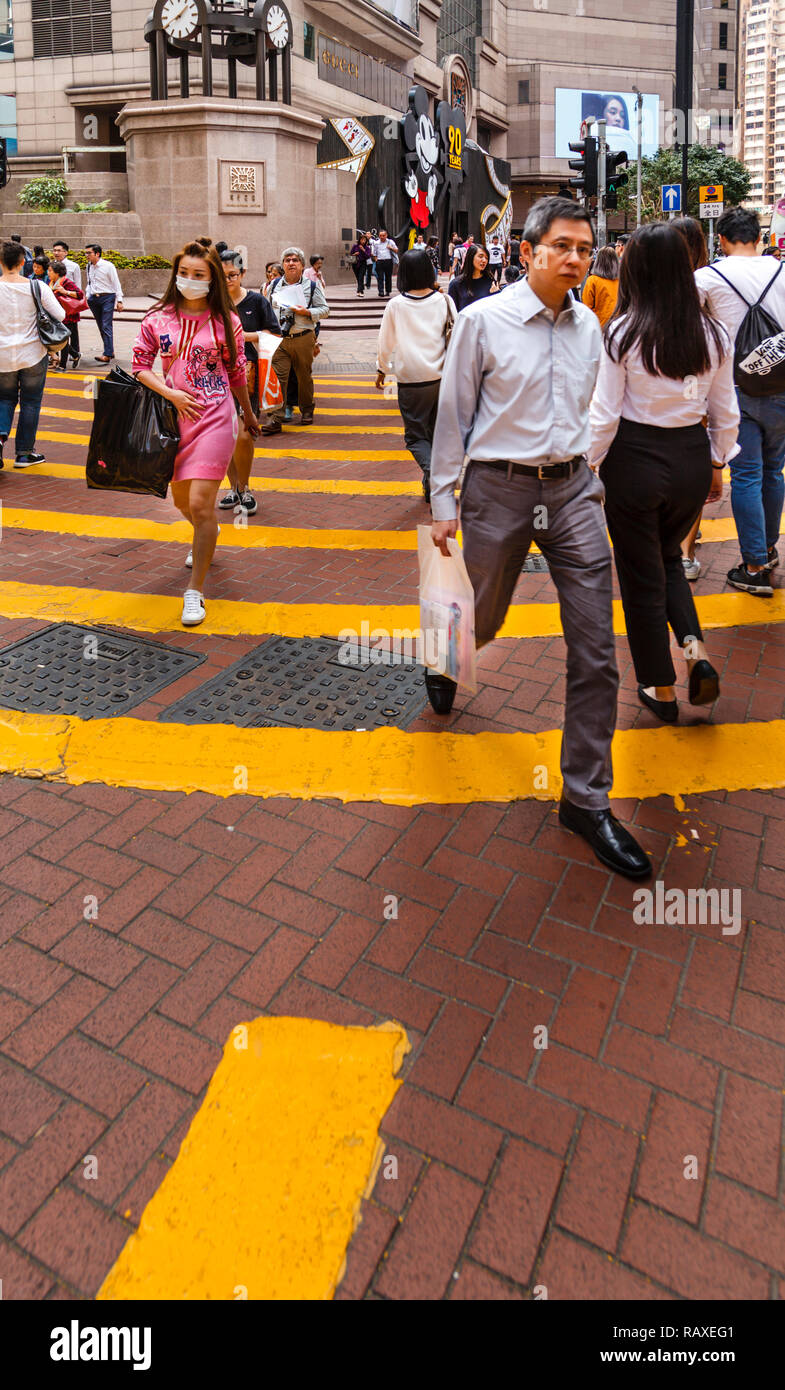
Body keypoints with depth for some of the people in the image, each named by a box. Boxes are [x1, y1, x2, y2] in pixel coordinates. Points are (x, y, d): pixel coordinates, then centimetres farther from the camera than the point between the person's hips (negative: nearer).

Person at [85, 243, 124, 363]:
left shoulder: (108, 266, -8)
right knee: (101, 327, 9)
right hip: (94, 298, 7)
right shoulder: (89, 266, 10)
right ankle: (110, 351, 19)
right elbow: (89, 283, 20)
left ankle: (107, 355, -18)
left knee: (106, 326, -14)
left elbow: (116, 283, -5)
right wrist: (87, 297, 11)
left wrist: (119, 301, -9)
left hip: (107, 297, -6)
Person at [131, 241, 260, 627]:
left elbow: (237, 372, 10)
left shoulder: (226, 321, 0)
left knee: (200, 502, -12)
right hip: (174, 416, 4)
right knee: (181, 499, 16)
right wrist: (170, 393, -11)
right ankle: (206, 537, 53)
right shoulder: (158, 319, 4)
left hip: (215, 417, -3)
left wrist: (249, 415, 20)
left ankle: (195, 591, -3)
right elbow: (140, 365, 5)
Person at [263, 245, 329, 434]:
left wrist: (306, 312, -14)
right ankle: (276, 419, -11)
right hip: (279, 339, 1)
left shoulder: (311, 286, 4)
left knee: (304, 376, 10)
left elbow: (324, 310, 3)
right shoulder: (275, 285, 13)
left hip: (303, 339, -1)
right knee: (278, 377, -9)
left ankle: (306, 411, 29)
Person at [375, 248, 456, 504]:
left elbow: (385, 342, 1)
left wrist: (382, 370, 16)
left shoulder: (396, 305, -8)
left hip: (411, 380, -3)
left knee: (415, 434, 6)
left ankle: (430, 470, -20)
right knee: (437, 431, 17)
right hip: (441, 377, 3)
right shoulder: (443, 301, -3)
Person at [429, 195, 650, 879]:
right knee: (483, 621, 14)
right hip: (499, 488, -3)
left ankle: (587, 799, 9)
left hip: (572, 490, 4)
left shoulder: (588, 325, 10)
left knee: (596, 650, -3)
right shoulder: (483, 320, -3)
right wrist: (443, 501, -1)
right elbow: (454, 414, 0)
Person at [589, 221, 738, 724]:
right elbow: (726, 413, 6)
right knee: (669, 556, 27)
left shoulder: (623, 332, -13)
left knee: (642, 573, 10)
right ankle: (696, 649, 5)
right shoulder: (713, 333, 0)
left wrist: (588, 466, 1)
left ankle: (661, 689, 21)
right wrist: (716, 464, 19)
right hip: (692, 457, 4)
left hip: (635, 459, -4)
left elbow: (605, 415, -12)